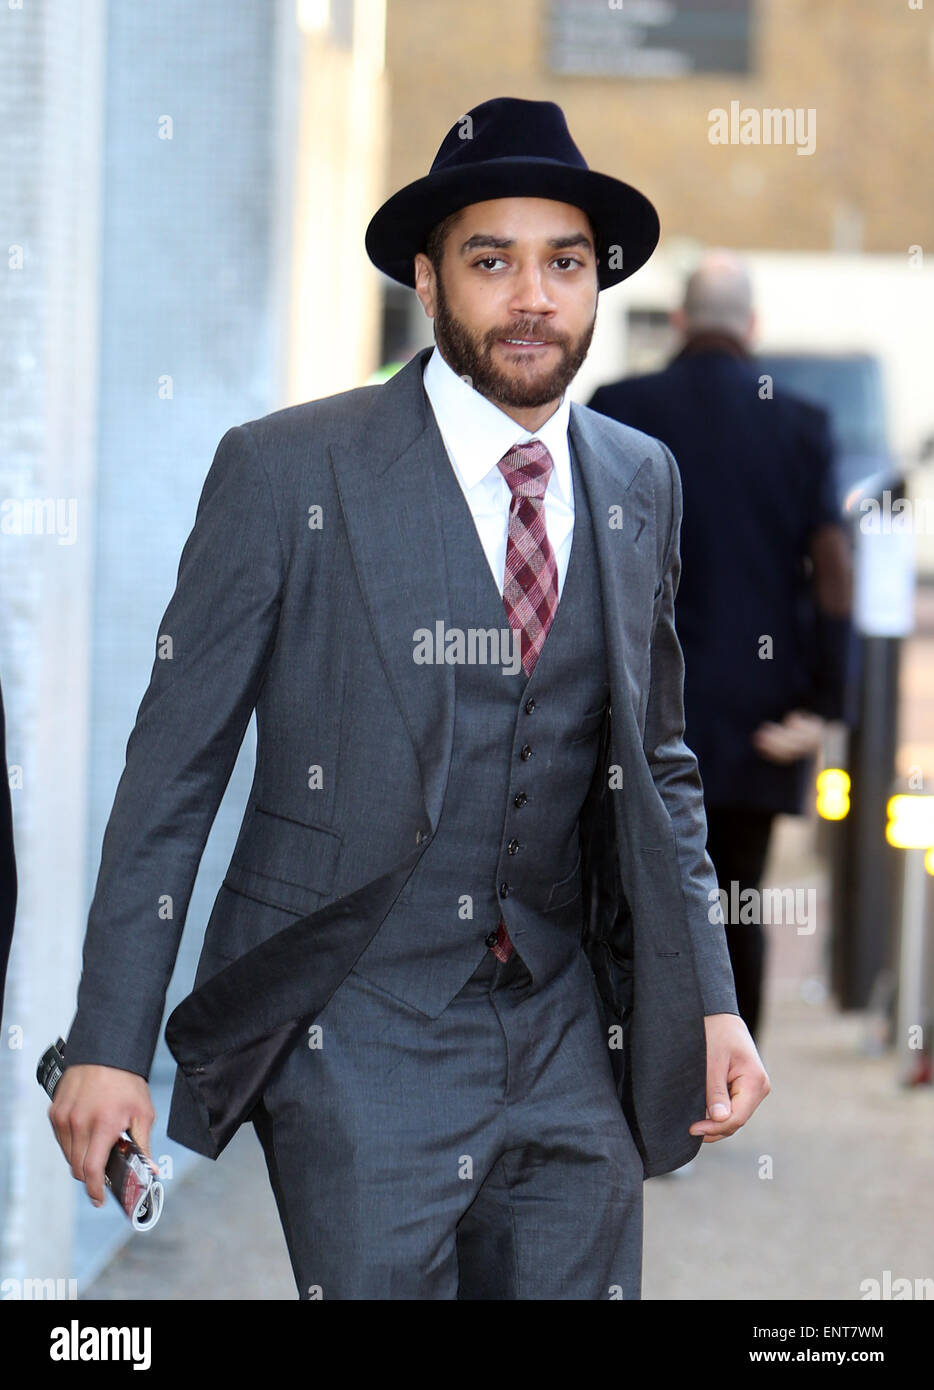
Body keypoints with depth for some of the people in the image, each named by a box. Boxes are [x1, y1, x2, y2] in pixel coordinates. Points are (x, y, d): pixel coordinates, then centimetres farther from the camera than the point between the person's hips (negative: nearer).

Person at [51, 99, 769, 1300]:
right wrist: (108, 1045, -7)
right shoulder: (286, 473, -6)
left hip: (572, 1037, 4)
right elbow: (174, 764, -4)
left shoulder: (642, 484, 8)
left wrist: (710, 999, 7)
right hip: (360, 1040, -4)